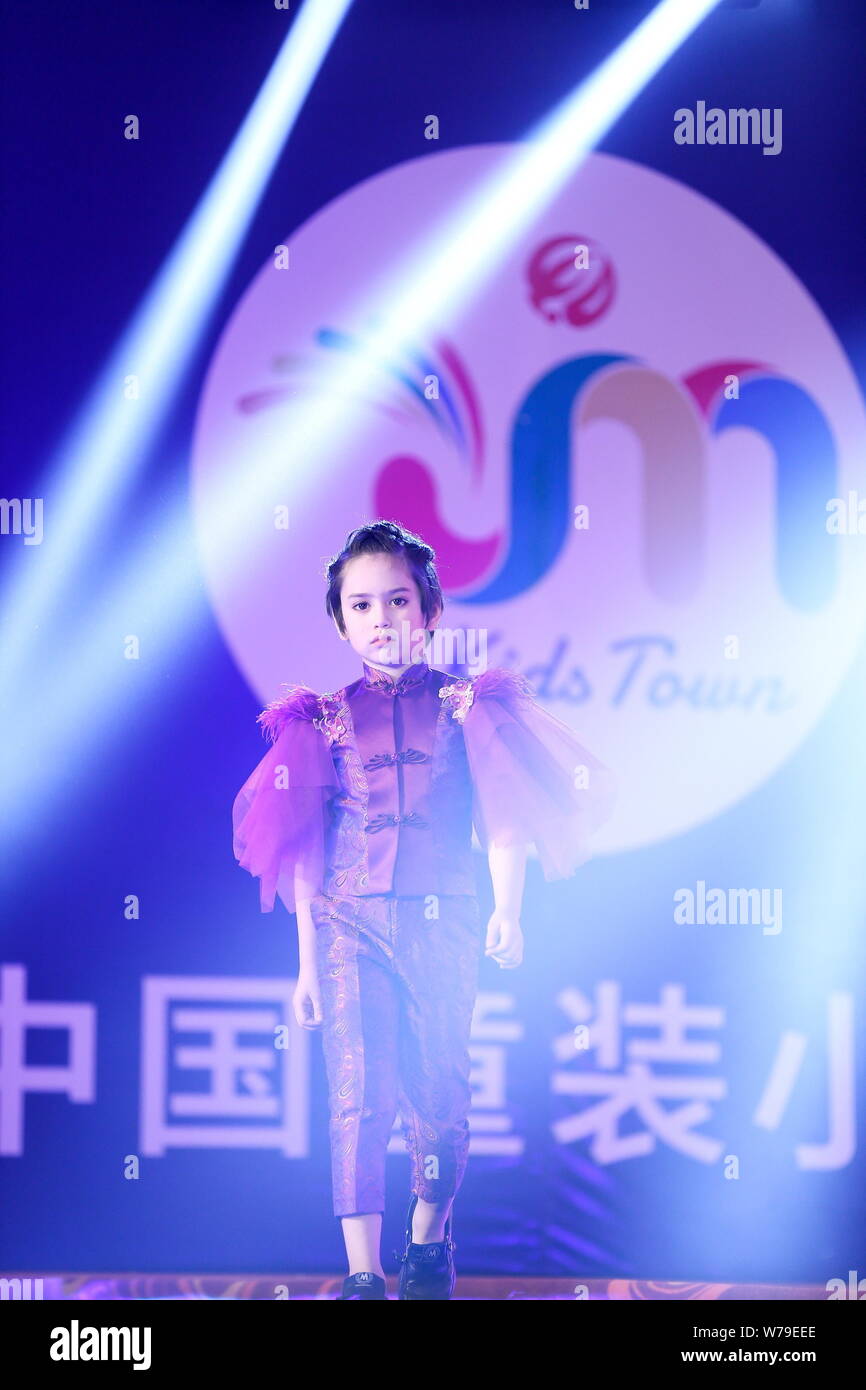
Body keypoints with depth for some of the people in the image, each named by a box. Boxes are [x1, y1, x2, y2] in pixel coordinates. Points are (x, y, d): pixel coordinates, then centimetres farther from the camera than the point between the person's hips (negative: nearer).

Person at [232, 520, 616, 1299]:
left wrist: (507, 909, -16)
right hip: (349, 923, 0)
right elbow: (306, 849, 7)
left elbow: (501, 817, -1)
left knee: (439, 1089, 3)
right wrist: (308, 958, 3)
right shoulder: (327, 720, 8)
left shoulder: (464, 705, 6)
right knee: (358, 1092, -8)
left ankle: (429, 1241, 24)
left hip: (443, 921, 0)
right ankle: (363, 1275, -10)